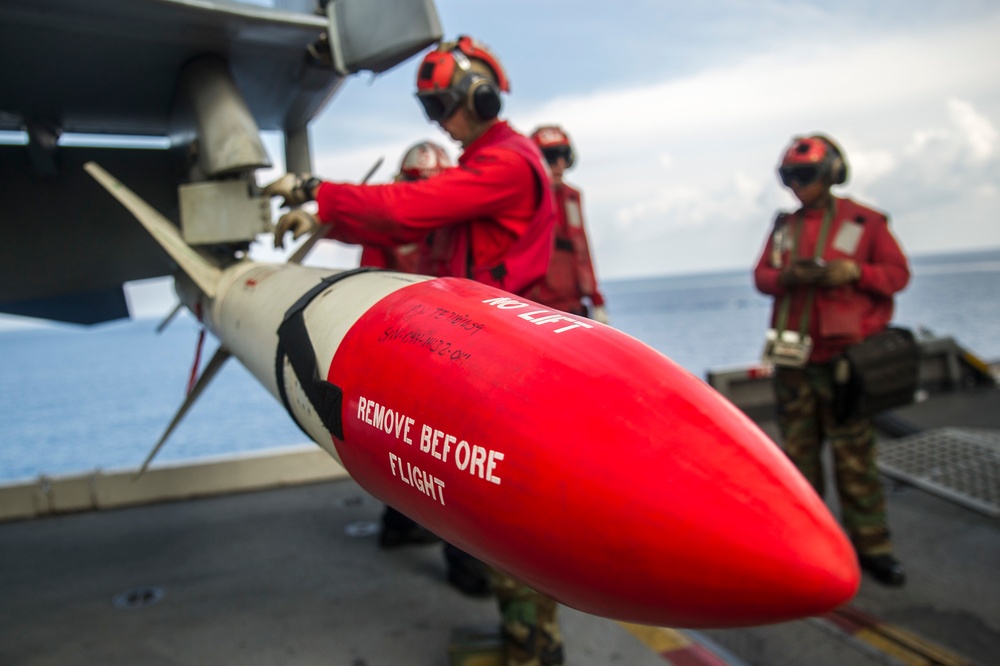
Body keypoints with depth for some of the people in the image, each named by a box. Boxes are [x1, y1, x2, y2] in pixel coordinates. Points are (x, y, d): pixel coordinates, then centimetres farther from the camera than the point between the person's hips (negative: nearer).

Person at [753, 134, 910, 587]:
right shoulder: (784, 226, 14)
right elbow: (761, 275, 11)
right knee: (798, 449, 8)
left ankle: (869, 543, 10)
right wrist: (785, 277, -11)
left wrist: (854, 271, -17)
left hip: (844, 357, -4)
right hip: (794, 359, 4)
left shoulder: (865, 222, 2)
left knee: (854, 453, -2)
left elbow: (898, 273, 1)